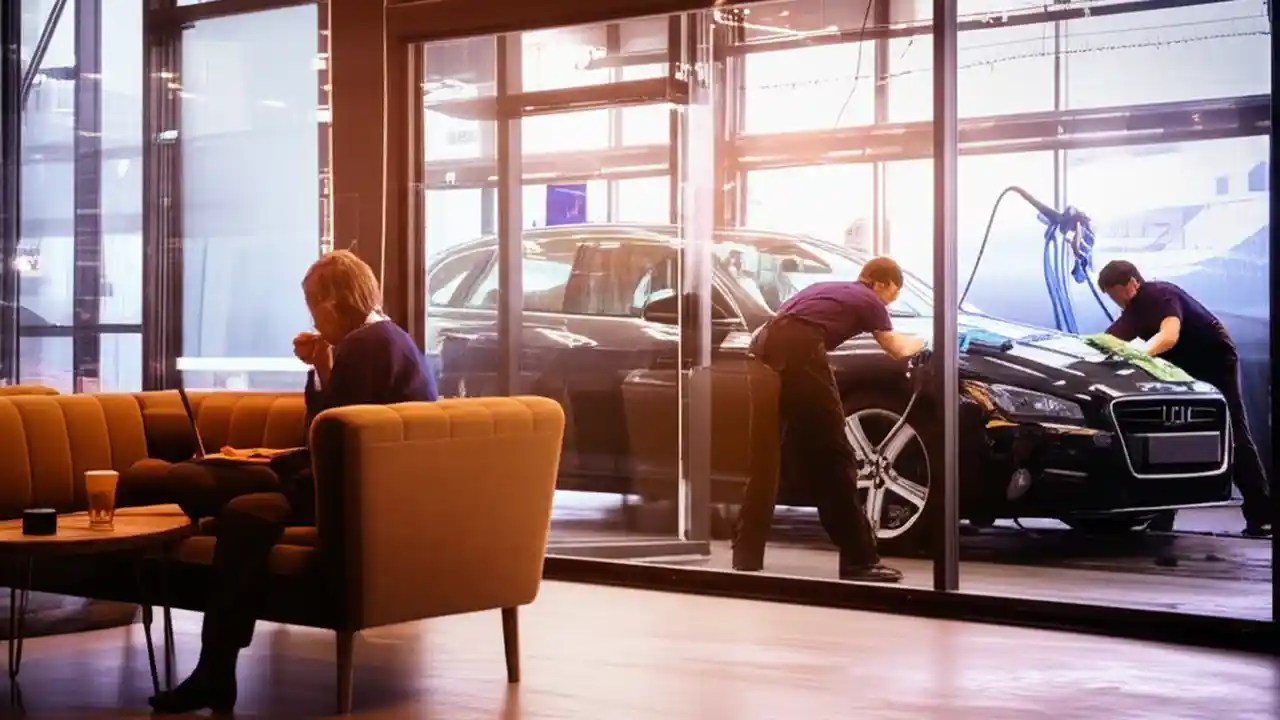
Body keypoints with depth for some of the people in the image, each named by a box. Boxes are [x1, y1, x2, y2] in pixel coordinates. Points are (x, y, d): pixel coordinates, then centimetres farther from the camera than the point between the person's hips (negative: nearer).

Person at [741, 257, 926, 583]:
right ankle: (859, 559, 0)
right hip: (797, 352, -7)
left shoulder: (828, 289, 35)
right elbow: (896, 350, 27)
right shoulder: (868, 300, 17)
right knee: (833, 457, -2)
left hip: (765, 347, 7)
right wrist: (919, 342, 50)